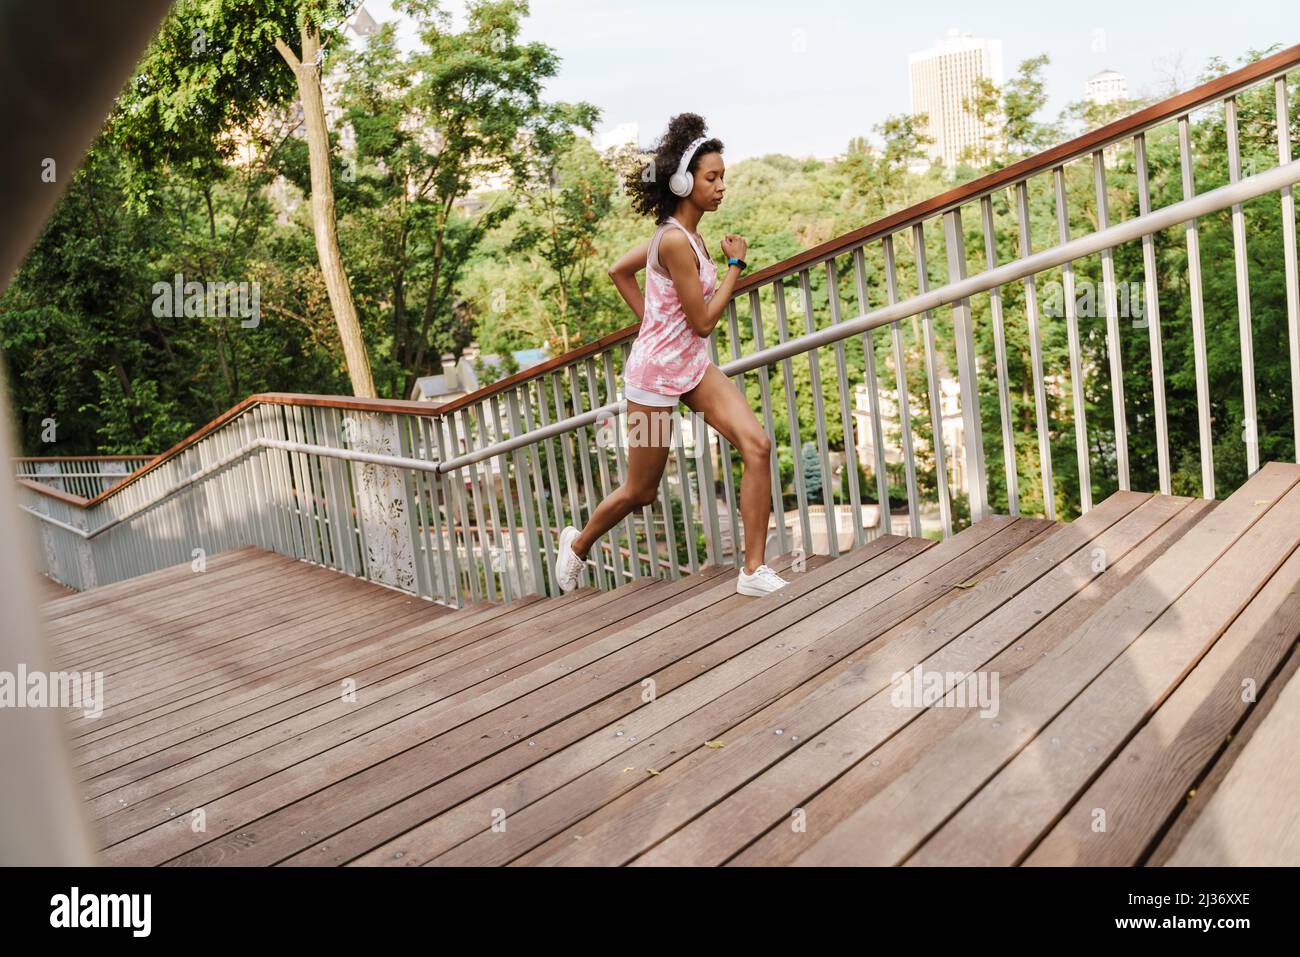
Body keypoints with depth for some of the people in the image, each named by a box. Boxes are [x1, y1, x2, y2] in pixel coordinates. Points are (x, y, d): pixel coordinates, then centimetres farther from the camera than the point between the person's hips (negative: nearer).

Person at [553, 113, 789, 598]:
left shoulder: (683, 234, 7)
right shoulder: (675, 240, -21)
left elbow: (619, 270, 20)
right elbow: (703, 320, -18)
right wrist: (735, 264, -8)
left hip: (693, 367, 9)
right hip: (656, 374, -9)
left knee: (758, 445, -11)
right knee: (641, 490, 7)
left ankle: (754, 572, -8)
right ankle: (578, 543, 37)